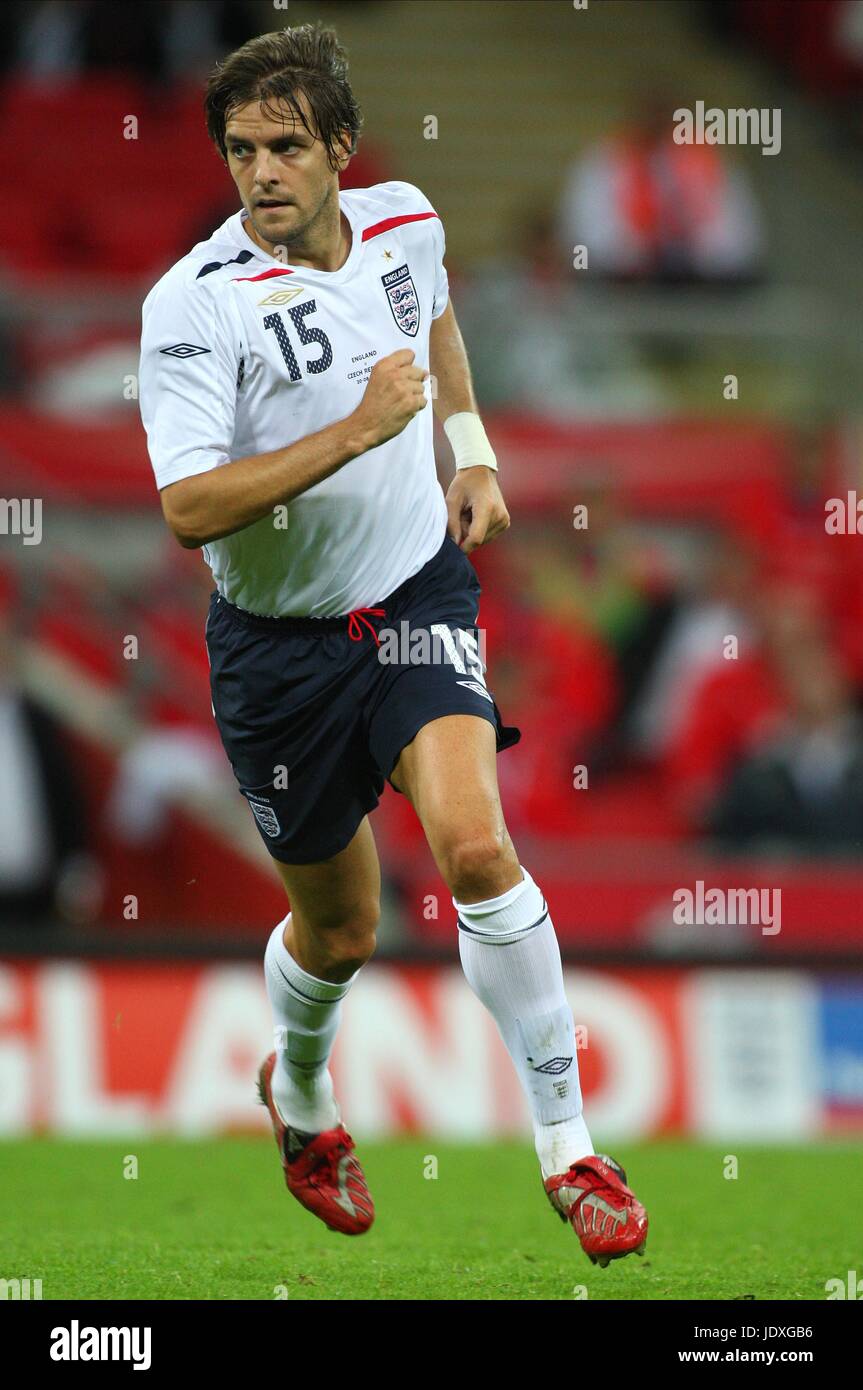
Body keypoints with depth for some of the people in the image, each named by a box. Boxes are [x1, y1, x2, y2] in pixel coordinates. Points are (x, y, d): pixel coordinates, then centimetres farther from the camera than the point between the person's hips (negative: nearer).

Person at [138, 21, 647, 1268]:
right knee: (340, 930, 11)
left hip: (418, 591, 2)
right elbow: (189, 510, -30)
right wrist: (358, 428, -34)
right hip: (280, 639, -2)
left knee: (473, 844, -21)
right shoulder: (195, 305, -21)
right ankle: (301, 1095, 46)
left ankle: (570, 1151, -12)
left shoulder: (405, 224, -4)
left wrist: (475, 452, 16)